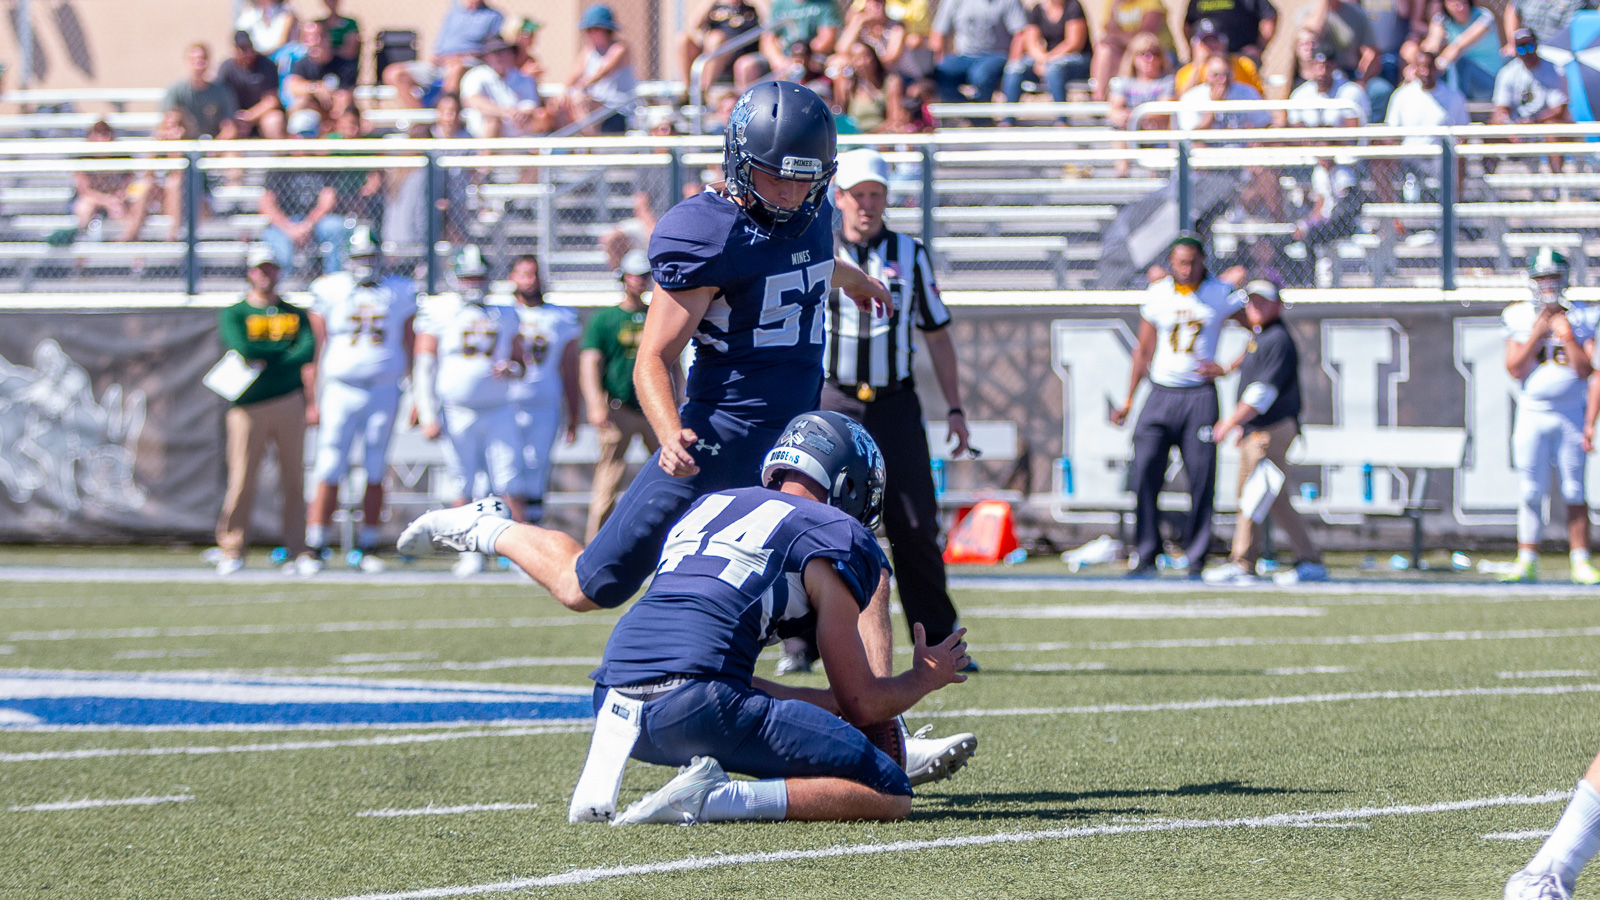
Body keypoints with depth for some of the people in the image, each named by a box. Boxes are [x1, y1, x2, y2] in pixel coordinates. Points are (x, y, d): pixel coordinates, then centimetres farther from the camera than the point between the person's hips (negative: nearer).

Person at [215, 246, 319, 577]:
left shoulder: (295, 315, 17)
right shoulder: (234, 314, 9)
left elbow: (308, 351, -1)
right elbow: (241, 348, -10)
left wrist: (267, 361, -9)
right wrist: (284, 351, -4)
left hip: (290, 403, 2)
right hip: (249, 407, -2)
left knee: (294, 479, 0)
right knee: (242, 479, -6)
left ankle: (297, 552, 2)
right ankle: (231, 551, 2)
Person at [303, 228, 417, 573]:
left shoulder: (400, 293, 8)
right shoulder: (329, 291, 3)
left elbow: (410, 347, 13)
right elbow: (314, 348, 4)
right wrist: (311, 398, 0)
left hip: (384, 392, 2)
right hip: (340, 389, -2)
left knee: (376, 475, 4)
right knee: (329, 474, -6)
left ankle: (368, 549, 11)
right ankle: (314, 548, -3)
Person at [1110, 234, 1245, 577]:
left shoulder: (1221, 295, 1)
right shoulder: (1157, 294, 8)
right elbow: (1144, 350, 15)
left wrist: (1228, 368, -4)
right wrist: (1129, 400, 12)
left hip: (1200, 397, -2)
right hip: (1161, 394, 2)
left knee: (1201, 479, -5)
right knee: (1144, 475, -7)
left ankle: (1196, 559, 1)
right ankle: (1145, 556, -1)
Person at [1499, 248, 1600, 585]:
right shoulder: (1520, 317, 4)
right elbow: (1516, 369, -4)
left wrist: (1566, 334, -13)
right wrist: (1537, 334, -11)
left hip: (1569, 415, 0)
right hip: (1532, 414, 0)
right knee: (1531, 492, -1)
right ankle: (1527, 561, 4)